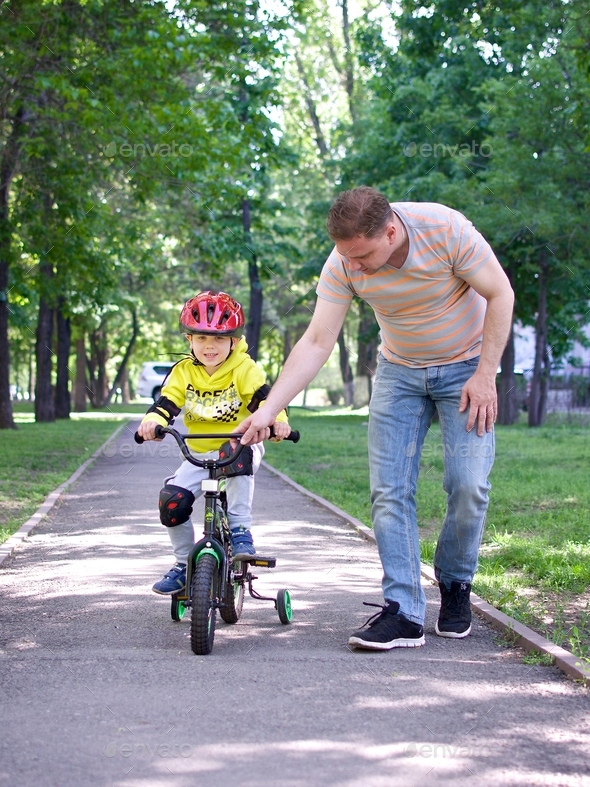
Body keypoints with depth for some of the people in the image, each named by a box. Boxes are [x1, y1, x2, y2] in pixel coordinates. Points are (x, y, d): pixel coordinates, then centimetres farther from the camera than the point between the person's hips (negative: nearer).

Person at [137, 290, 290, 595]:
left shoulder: (244, 369, -8)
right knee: (172, 500, -15)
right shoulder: (184, 372, 0)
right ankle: (183, 564, 7)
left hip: (240, 447, -3)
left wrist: (277, 420, -41)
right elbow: (167, 402, -9)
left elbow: (263, 396, -20)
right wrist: (153, 421, -32)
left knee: (238, 457, -40)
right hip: (199, 453, 3)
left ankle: (240, 531, -26)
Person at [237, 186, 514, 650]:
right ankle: (404, 611, -8)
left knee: (469, 485, -12)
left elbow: (500, 293, -15)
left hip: (466, 367, -2)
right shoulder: (343, 265, -18)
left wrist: (485, 375, -17)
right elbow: (316, 343, -17)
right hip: (399, 371, 3)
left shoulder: (444, 229, -27)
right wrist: (268, 410, -25)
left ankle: (455, 587, 11)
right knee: (390, 490, -9)